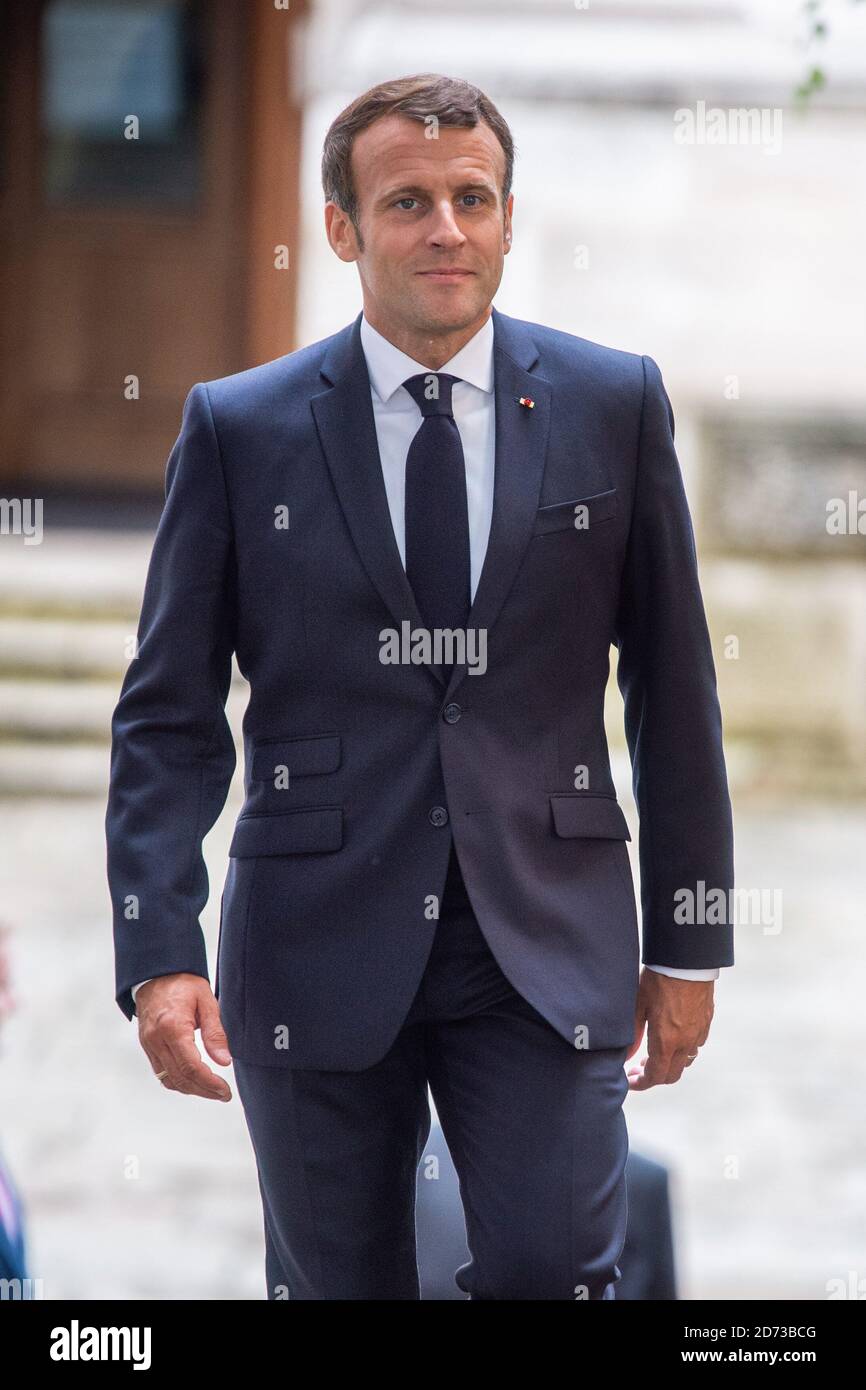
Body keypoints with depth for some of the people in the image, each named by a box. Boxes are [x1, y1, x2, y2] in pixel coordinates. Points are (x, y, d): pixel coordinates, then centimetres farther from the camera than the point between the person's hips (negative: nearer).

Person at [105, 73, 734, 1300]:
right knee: (338, 1284, 8)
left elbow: (673, 687, 8)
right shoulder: (240, 428, 2)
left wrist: (690, 941, 7)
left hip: (544, 943, 0)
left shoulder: (613, 405, 4)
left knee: (553, 1273, -12)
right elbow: (169, 716, 2)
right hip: (319, 945, 0)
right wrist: (159, 954, -9)